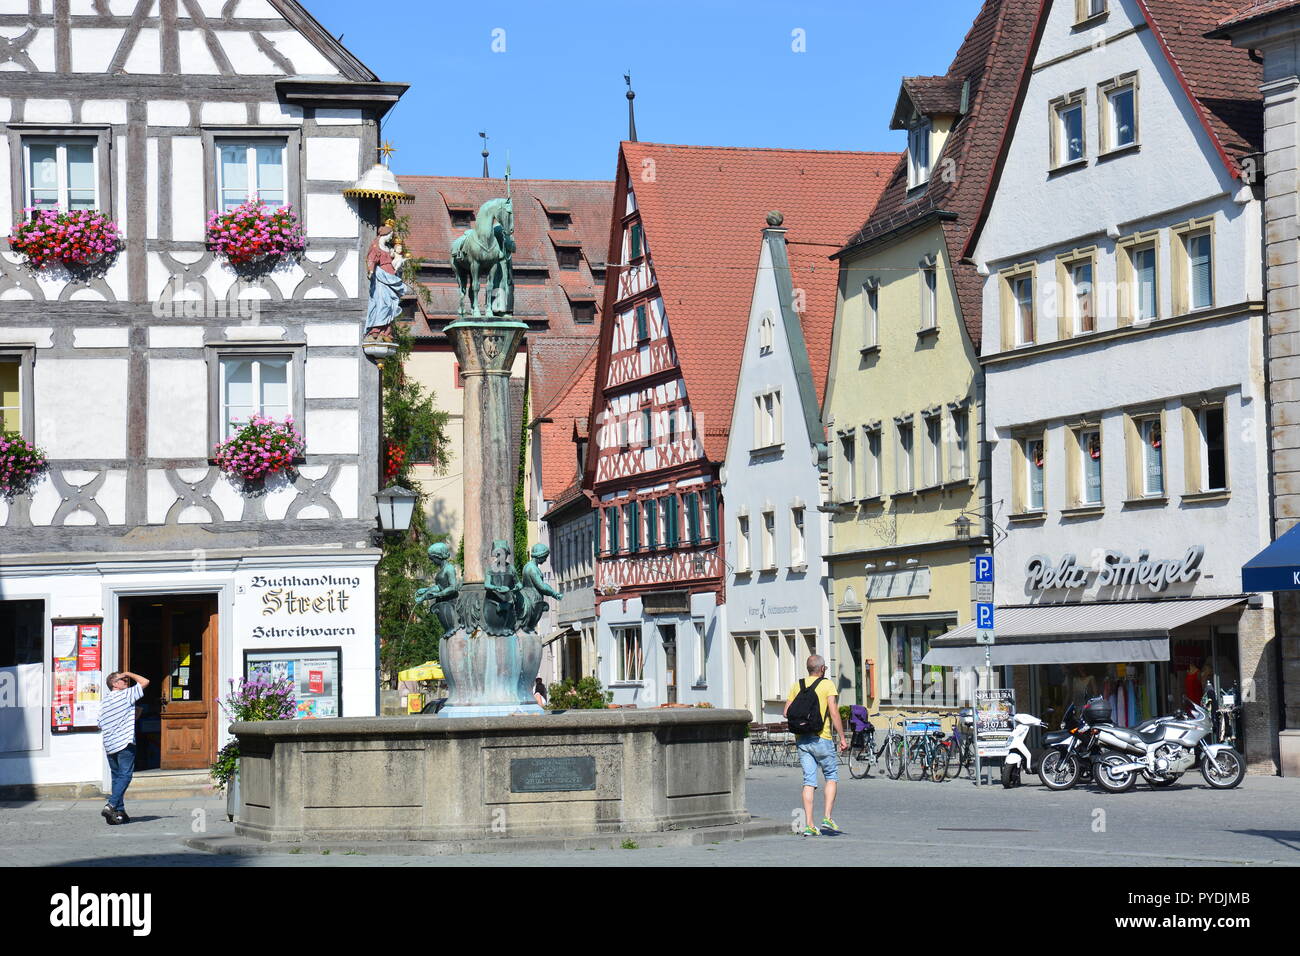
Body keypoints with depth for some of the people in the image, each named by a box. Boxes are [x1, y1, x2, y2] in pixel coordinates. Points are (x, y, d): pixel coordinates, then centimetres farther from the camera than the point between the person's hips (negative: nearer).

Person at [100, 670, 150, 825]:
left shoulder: (104, 701, 14)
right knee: (125, 775, -7)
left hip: (109, 745, 7)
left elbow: (100, 726, 16)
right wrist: (129, 674, 8)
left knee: (117, 776, 11)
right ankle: (111, 806, -21)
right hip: (125, 742, -7)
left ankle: (120, 812, 9)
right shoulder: (126, 695, -6)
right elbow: (145, 682, -3)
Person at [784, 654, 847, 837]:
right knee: (832, 777, 11)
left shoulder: (797, 685, 8)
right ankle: (827, 818, 0)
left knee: (809, 781, 5)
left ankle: (809, 825, -1)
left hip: (801, 739, 4)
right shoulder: (827, 685, -4)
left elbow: (786, 712, 5)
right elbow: (834, 713, -12)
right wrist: (842, 738, -8)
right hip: (821, 738, -4)